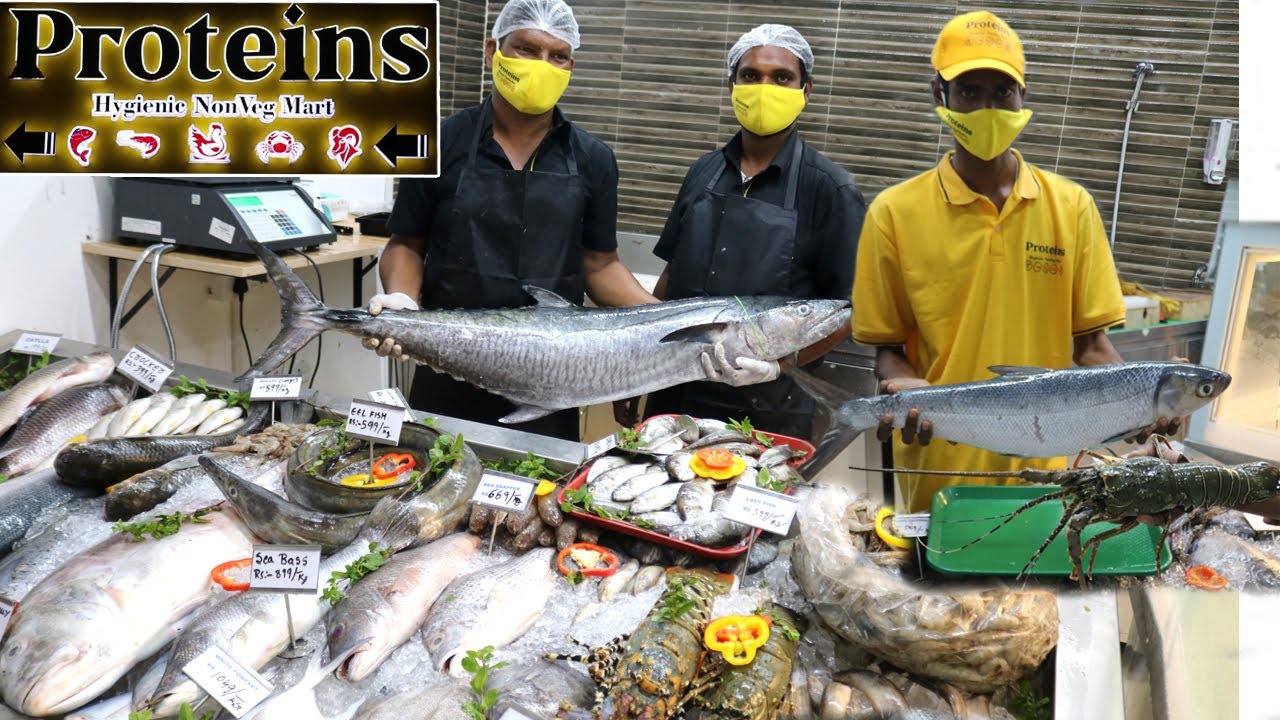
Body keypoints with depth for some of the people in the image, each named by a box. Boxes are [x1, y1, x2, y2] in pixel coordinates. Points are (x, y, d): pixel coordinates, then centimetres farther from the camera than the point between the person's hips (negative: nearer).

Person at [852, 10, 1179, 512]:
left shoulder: (1072, 206, 2)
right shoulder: (894, 212, -6)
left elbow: (1089, 342, 4)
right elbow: (888, 349, -1)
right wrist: (907, 387, -21)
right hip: (938, 467, -2)